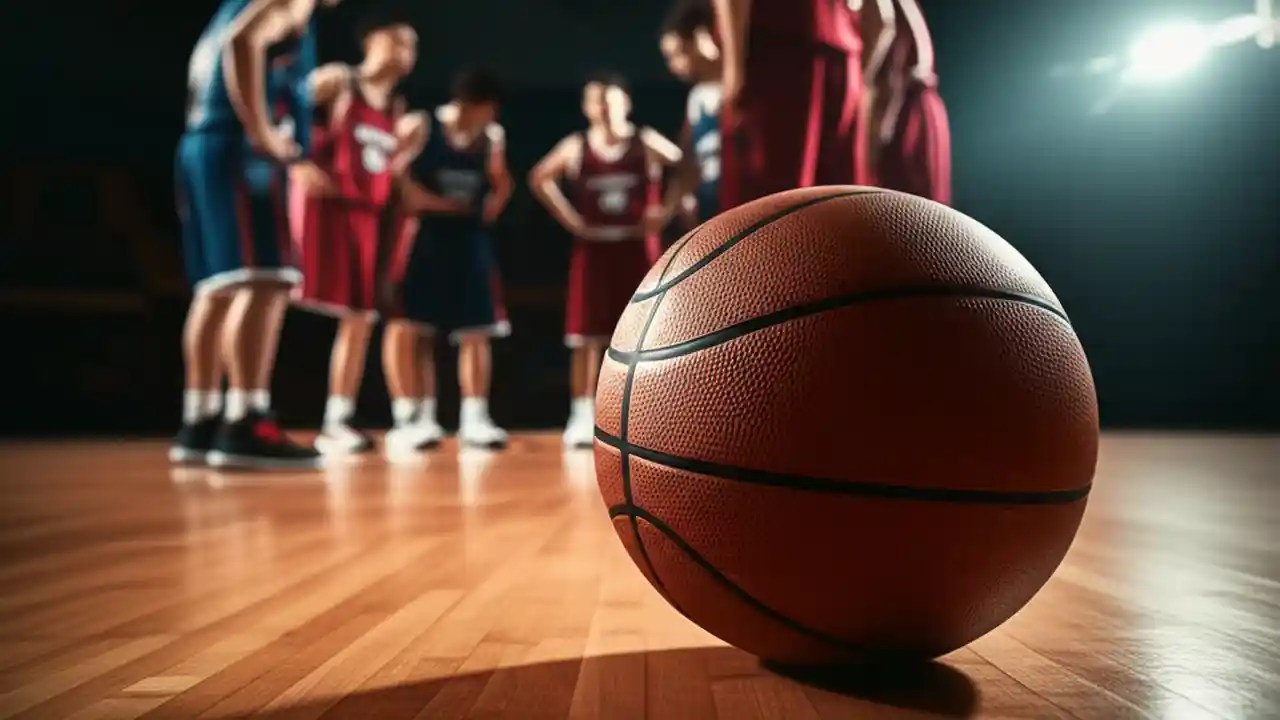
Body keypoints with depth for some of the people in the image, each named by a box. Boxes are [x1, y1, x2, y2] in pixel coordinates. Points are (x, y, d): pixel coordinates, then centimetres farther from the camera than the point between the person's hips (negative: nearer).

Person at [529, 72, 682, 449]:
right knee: (586, 337, 0)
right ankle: (583, 415, 5)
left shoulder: (647, 143, -1)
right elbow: (540, 178, 13)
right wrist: (568, 217, 3)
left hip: (638, 246, -1)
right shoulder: (576, 147, 3)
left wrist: (667, 210, -5)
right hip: (593, 246, 1)